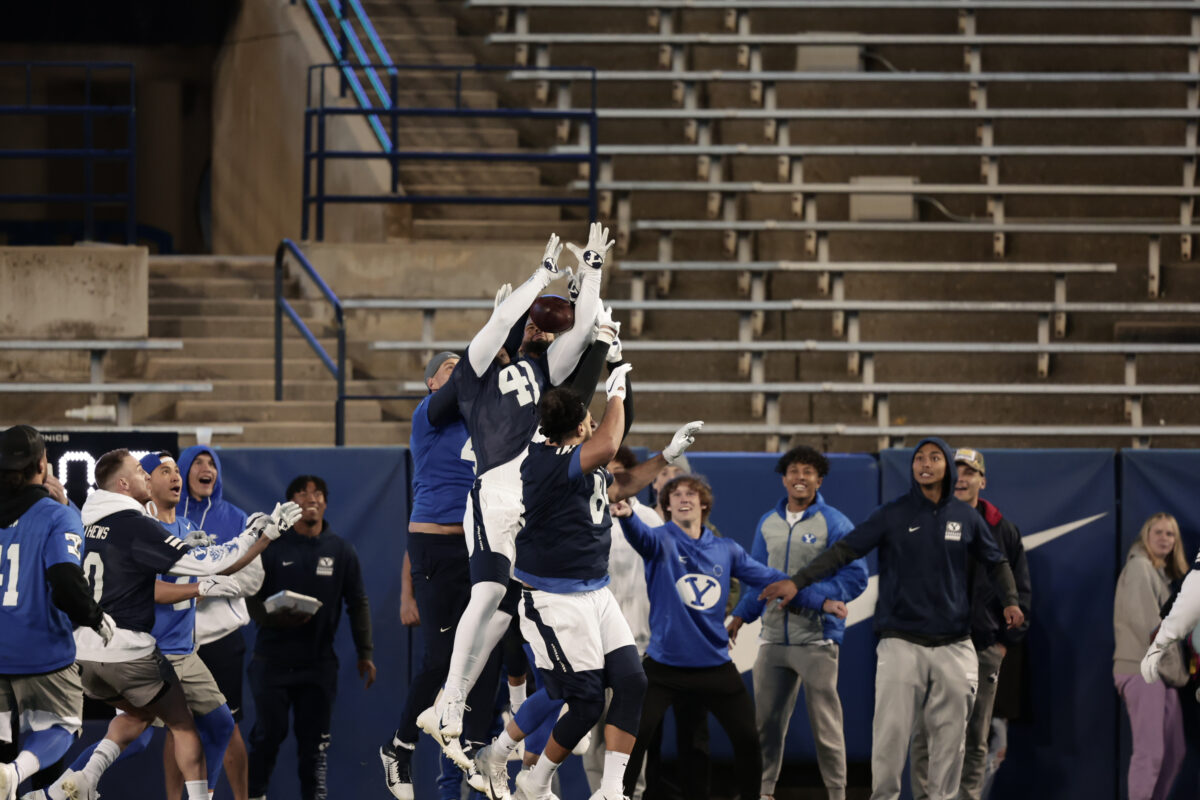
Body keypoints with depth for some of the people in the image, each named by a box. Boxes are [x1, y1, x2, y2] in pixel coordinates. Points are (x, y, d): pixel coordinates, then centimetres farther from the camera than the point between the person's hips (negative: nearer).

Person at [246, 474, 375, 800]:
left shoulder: (340, 550, 6)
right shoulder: (272, 547, 0)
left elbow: (358, 603, 9)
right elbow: (250, 598, 0)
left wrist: (365, 653, 5)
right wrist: (276, 619, -19)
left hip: (319, 662, 2)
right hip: (273, 660, -2)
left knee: (315, 742, 3)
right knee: (268, 734, -4)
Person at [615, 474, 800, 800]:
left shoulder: (726, 550, 7)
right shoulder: (662, 541, -6)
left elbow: (766, 577, 12)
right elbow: (641, 537, -28)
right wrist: (626, 516, -52)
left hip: (715, 665, 3)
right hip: (665, 664, -3)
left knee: (747, 737, 6)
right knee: (635, 736, -11)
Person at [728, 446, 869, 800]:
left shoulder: (834, 523, -3)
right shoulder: (768, 523, 14)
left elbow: (855, 576, -8)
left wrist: (813, 597, -16)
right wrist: (741, 615, 9)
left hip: (816, 639, -5)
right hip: (773, 638, 5)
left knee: (824, 721, -3)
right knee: (766, 719, 6)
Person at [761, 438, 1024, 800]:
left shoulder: (966, 517, 7)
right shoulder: (893, 514, 0)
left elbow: (996, 562, 19)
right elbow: (843, 551, -4)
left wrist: (1010, 601, 2)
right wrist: (797, 582, -13)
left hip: (953, 647, 2)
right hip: (901, 644, -2)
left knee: (949, 735, 3)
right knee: (891, 730, -8)